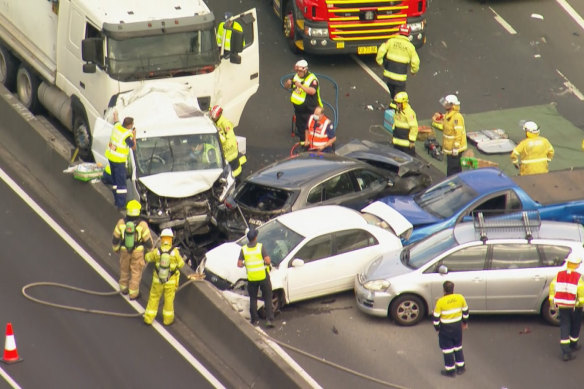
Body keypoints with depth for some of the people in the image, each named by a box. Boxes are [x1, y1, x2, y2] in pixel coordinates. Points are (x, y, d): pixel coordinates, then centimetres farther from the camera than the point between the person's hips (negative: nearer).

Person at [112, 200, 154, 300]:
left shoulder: (121, 223, -16)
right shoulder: (142, 225, -22)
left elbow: (115, 238, -4)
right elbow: (148, 240, -13)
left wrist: (116, 248, 15)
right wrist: (150, 249, 8)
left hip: (124, 251, 2)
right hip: (138, 252, -2)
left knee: (124, 269, 24)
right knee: (136, 273, 13)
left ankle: (124, 289, 41)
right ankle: (133, 293, 22)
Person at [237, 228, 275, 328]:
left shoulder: (244, 249, -5)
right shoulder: (260, 247, -12)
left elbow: (239, 264, -4)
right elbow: (268, 261, -18)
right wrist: (267, 263, 4)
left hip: (251, 278, 2)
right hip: (263, 276, -2)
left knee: (253, 299, 16)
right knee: (268, 299, 8)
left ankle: (254, 320, 17)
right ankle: (269, 319, 2)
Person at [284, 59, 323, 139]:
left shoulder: (312, 79, -16)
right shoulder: (296, 77, 6)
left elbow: (312, 91, -32)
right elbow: (286, 87, 13)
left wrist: (301, 86, -38)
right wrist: (288, 83, -12)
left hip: (310, 111, -7)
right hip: (298, 108, 7)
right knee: (300, 130, 16)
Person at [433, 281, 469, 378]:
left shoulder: (441, 301, -21)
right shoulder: (460, 298, -10)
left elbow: (436, 317, -14)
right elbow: (465, 311, 5)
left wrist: (437, 328, 2)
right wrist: (465, 322, 21)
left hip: (445, 328, -4)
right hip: (457, 326, 4)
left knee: (447, 348, 10)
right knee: (458, 347, 21)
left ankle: (450, 370, 17)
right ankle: (460, 368, 30)